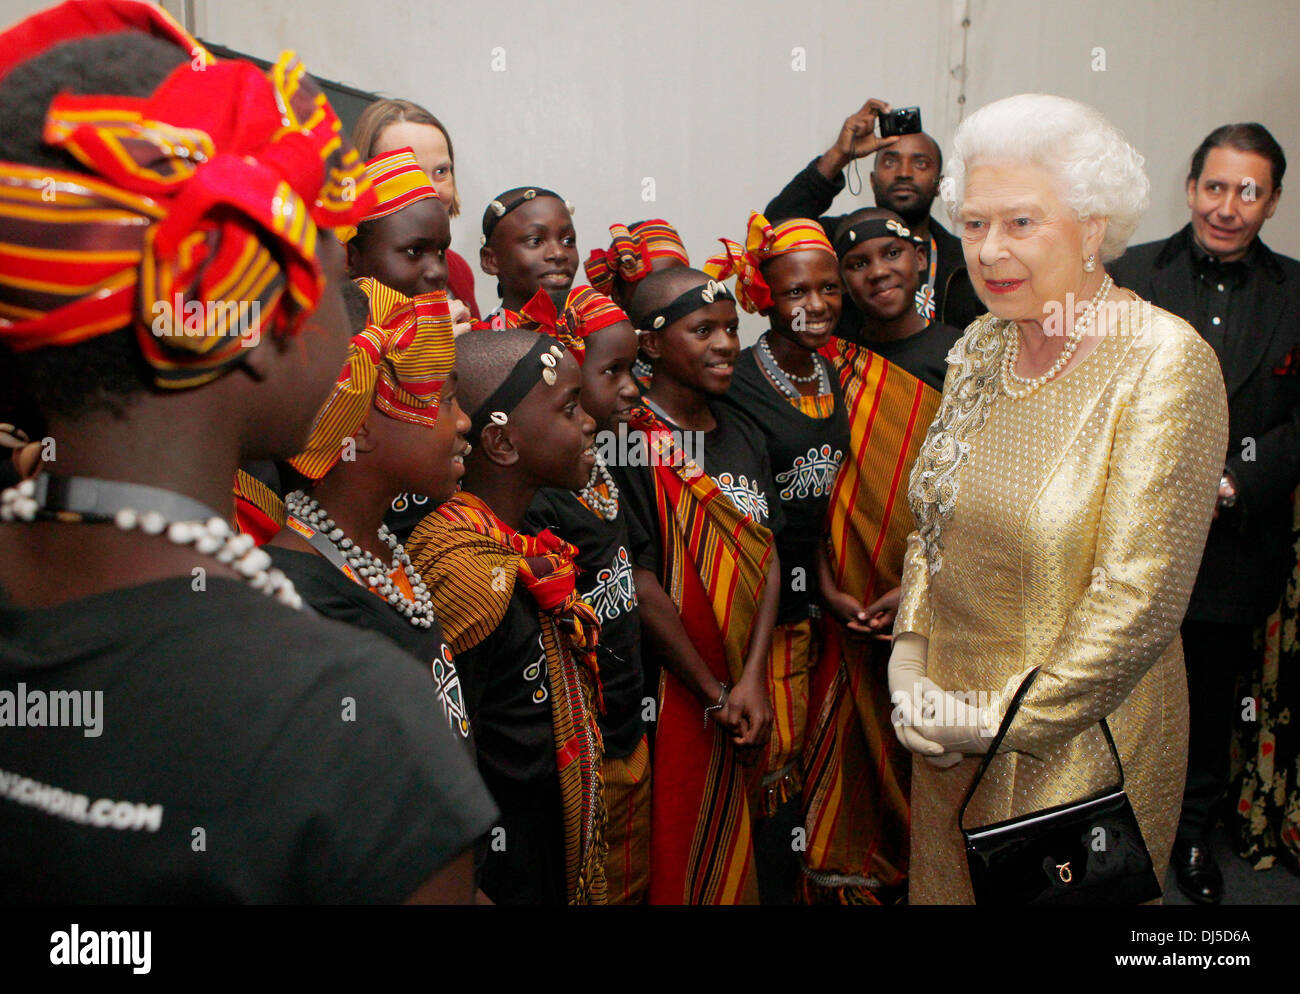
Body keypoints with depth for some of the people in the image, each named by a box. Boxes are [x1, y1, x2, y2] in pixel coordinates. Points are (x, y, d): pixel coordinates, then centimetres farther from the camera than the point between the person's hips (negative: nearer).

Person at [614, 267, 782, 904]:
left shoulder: (743, 436, 8)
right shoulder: (630, 445, -13)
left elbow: (767, 558, 4)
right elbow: (641, 586, -15)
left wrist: (752, 680, -7)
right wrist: (717, 695, -10)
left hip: (749, 692, 6)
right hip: (675, 695, -6)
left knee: (741, 846, 17)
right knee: (681, 859, 7)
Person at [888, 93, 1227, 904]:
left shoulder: (1165, 361, -18)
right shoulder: (983, 345, 2)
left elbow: (1139, 601, -21)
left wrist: (1004, 718, -16)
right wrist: (909, 655, -3)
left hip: (1077, 743, -6)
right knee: (945, 886, 21)